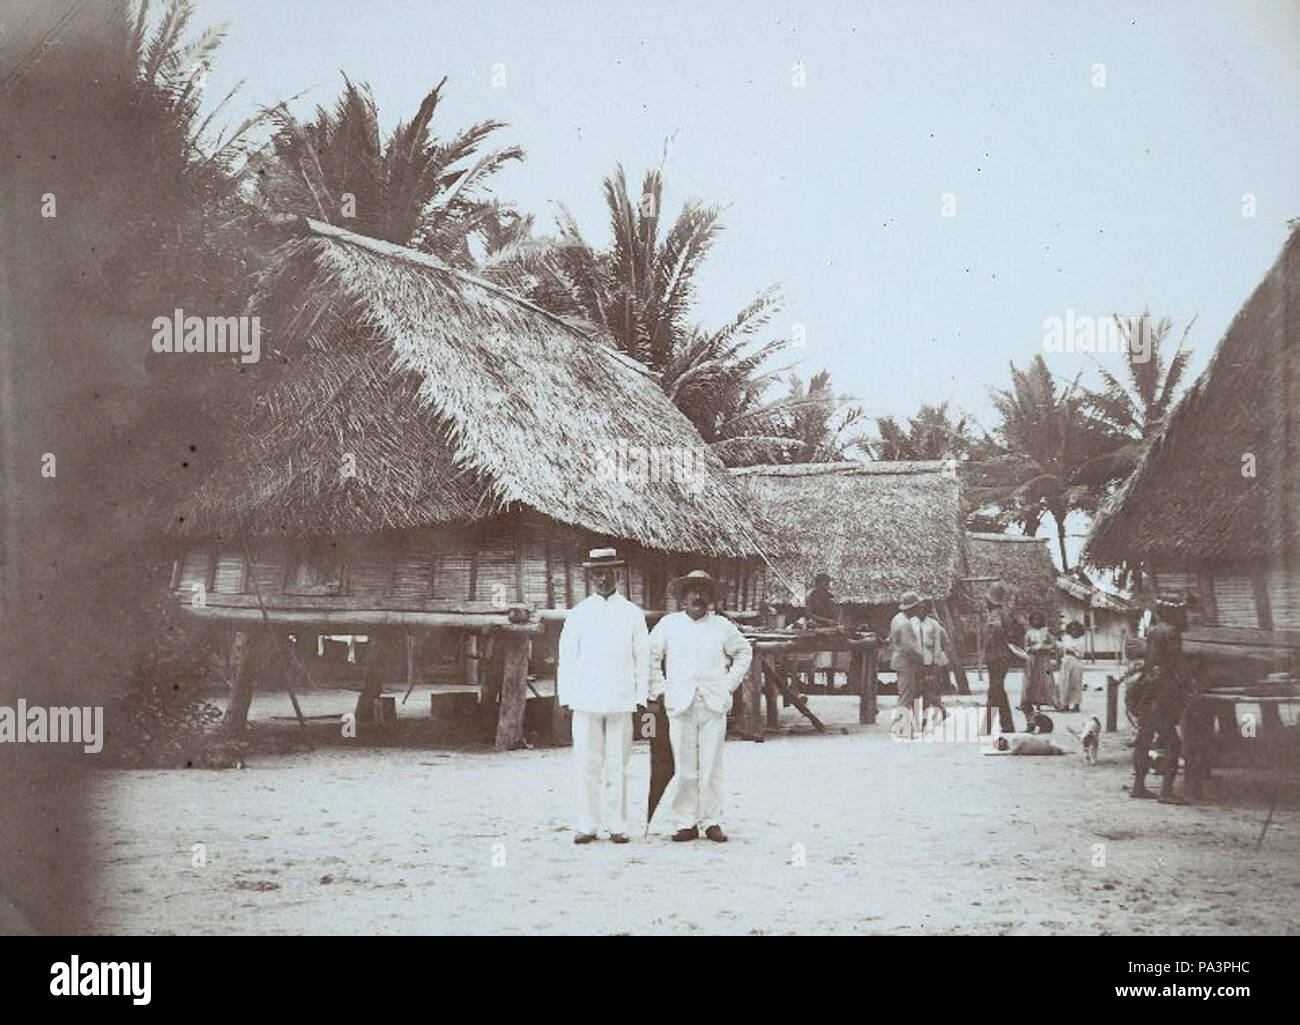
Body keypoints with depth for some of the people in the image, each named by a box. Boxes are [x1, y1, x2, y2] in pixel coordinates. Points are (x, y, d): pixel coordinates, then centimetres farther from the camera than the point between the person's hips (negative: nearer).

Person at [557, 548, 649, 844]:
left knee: (617, 766, 1)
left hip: (621, 701, 0)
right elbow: (567, 658, 8)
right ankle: (587, 825, 6)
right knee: (587, 765, 0)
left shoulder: (632, 614, 8)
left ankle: (617, 825, 8)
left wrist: (641, 696, 2)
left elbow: (643, 658, 8)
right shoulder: (578, 614, 8)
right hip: (586, 700, 0)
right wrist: (568, 696, 1)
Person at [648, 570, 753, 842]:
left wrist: (729, 684, 15)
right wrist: (659, 688, 9)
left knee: (712, 767, -2)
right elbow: (650, 656, 17)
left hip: (714, 705, 1)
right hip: (680, 706, -1)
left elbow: (744, 652, 24)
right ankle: (686, 824, 1)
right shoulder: (669, 624, 9)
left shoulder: (722, 626, 10)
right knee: (684, 768, -4)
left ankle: (712, 822, 5)